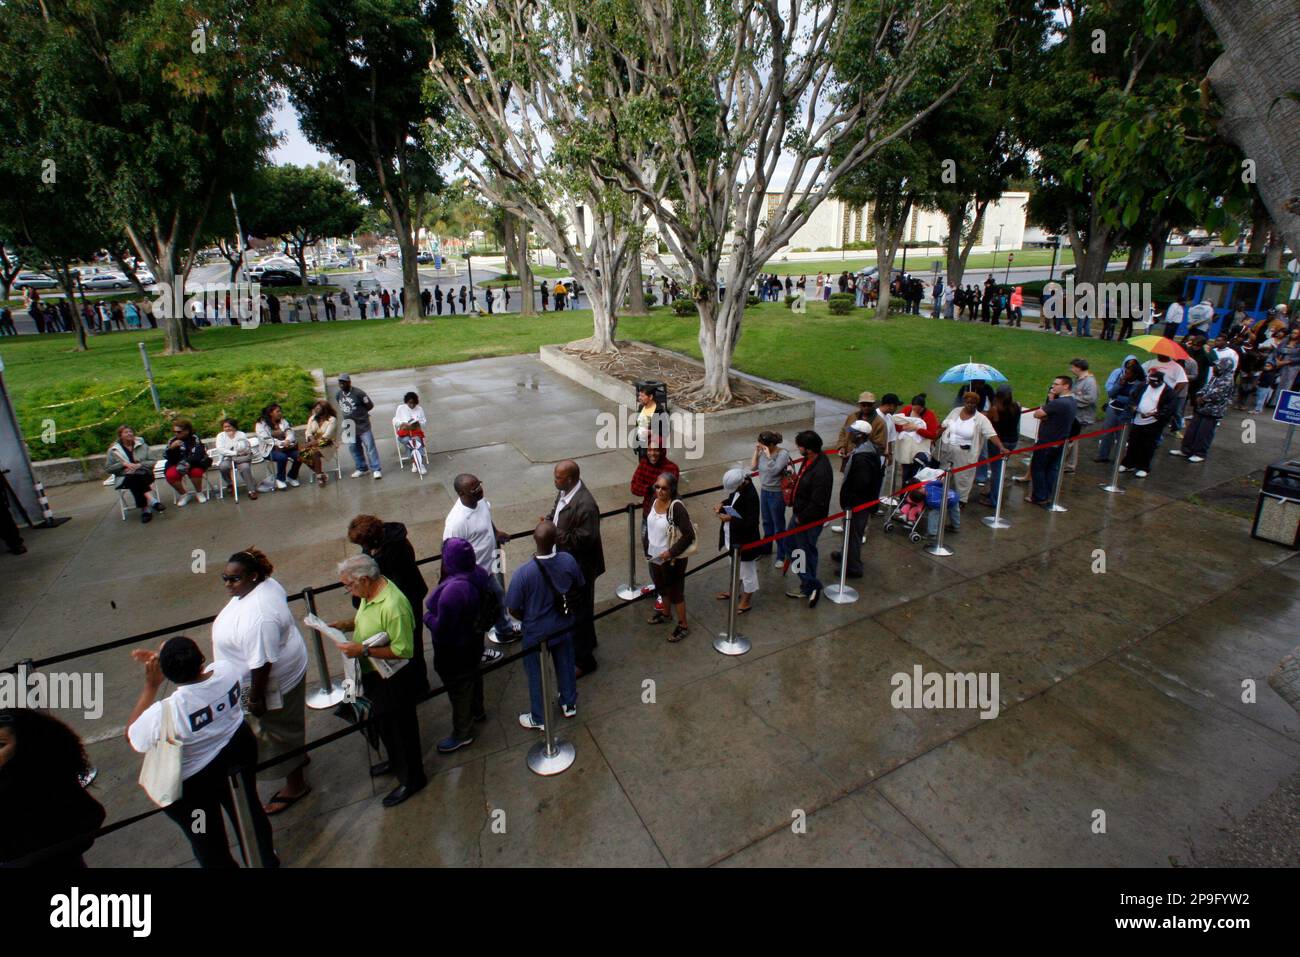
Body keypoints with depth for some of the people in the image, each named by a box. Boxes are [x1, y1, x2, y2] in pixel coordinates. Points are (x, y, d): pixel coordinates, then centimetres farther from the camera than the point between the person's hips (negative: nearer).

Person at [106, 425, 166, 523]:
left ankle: (145, 509, -43)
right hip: (125, 477, 0)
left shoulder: (142, 445, 12)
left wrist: (139, 465, -10)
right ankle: (152, 500, -49)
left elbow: (152, 462, 9)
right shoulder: (113, 450, 9)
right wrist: (124, 464, -9)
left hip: (143, 475, 1)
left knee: (137, 484, -35)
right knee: (134, 480, -36)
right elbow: (108, 468, 7)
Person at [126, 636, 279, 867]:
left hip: (193, 784, -5)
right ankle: (267, 859, 54)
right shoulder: (228, 670, -26)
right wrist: (159, 661, -2)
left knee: (208, 841, 23)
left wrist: (151, 685, -16)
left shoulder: (165, 713, -38)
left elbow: (132, 737, -13)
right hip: (238, 750, 5)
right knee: (247, 806, 31)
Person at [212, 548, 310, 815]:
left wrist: (255, 697, -20)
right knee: (287, 723, 30)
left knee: (278, 732, 12)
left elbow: (262, 663, -31)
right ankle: (298, 757, 54)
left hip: (273, 682, -9)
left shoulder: (256, 615, -37)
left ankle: (295, 785, 32)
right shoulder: (267, 584, -7)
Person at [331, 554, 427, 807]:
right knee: (383, 723, 28)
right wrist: (345, 625, -2)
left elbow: (403, 651, -30)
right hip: (373, 675, 9)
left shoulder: (393, 606, -34)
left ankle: (411, 779, 33)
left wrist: (363, 651, -30)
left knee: (400, 728, 11)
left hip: (394, 679, -9)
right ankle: (396, 761, 53)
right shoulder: (370, 594, -6)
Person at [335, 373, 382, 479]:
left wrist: (360, 412, 2)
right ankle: (361, 468, 26)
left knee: (370, 447, -6)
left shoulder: (358, 393, -16)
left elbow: (370, 405, -8)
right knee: (354, 448, 13)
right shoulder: (338, 395, 3)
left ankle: (376, 470, -5)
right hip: (349, 426, 7)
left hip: (363, 425, -6)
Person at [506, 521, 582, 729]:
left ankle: (539, 719, 38)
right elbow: (580, 587, -2)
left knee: (537, 675, 19)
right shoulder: (568, 560, -21)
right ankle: (569, 704, 48)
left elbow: (513, 609, -19)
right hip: (564, 626, 3)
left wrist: (528, 619, 3)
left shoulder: (524, 572, -31)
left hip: (537, 632, -3)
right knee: (566, 665, 27)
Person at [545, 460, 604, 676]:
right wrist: (549, 519, -6)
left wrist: (555, 533, -26)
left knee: (579, 610, 6)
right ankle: (587, 641, 49)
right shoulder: (564, 491, -4)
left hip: (580, 566, -9)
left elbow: (585, 540, -29)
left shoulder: (585, 505, -32)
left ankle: (584, 659, 24)